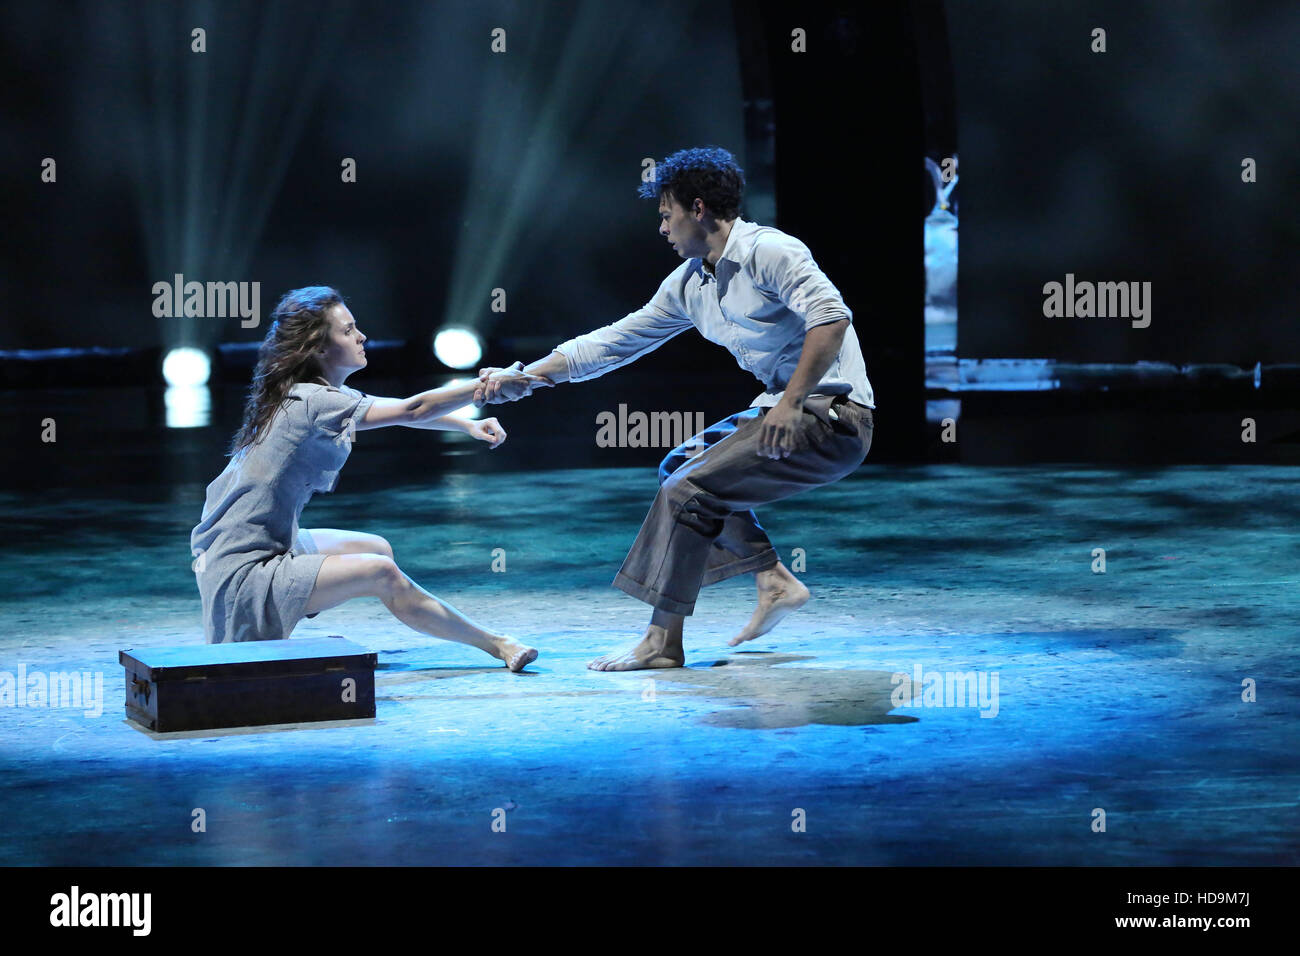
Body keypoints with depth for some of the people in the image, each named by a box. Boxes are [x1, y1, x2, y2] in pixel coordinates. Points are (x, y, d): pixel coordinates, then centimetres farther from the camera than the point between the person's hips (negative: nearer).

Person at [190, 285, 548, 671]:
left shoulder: (305, 395, 8)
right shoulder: (312, 402, -20)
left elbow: (402, 410, 15)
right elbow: (412, 411, -23)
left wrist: (468, 425, 6)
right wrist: (489, 386, -17)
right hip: (241, 575, -11)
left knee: (379, 550, 17)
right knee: (382, 574, -17)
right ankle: (496, 646, -9)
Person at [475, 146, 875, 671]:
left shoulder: (768, 252, -14)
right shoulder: (688, 284, 13)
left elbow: (831, 318, -25)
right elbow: (615, 341, 17)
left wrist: (789, 404, -27)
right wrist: (523, 377, 13)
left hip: (833, 416, -10)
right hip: (784, 409, 10)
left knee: (688, 489, -15)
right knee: (679, 466, 17)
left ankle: (662, 642, -9)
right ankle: (775, 581, 10)